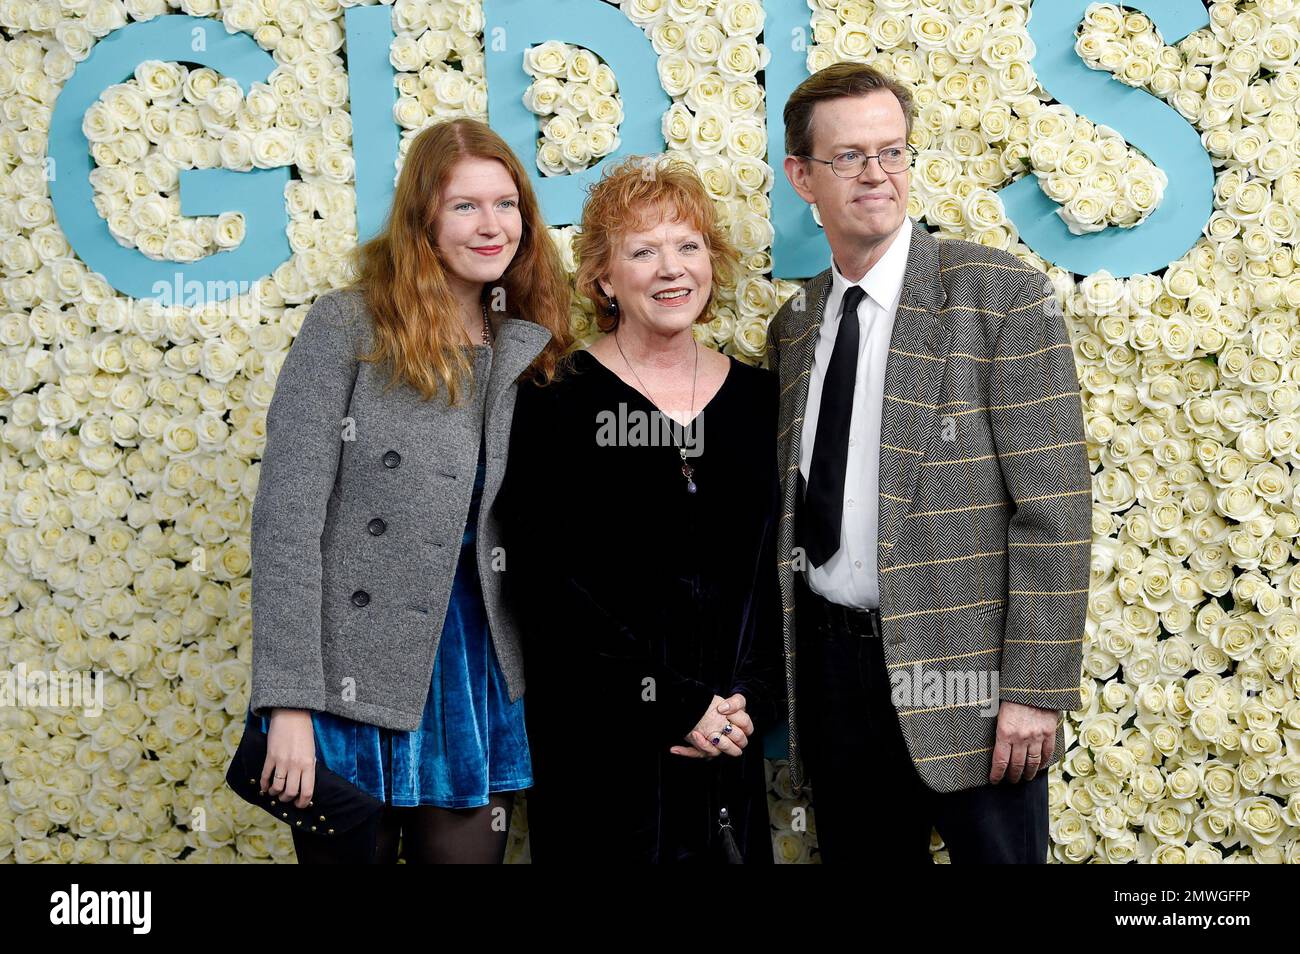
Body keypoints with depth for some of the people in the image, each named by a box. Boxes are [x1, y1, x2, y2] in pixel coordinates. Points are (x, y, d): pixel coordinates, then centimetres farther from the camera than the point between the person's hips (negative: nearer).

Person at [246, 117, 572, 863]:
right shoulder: (348, 327, -7)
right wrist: (289, 703, -17)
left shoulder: (533, 351, 6)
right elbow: (287, 519, -12)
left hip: (480, 684, 4)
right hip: (354, 682, -3)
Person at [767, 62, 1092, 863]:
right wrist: (785, 676, 9)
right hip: (832, 672, 5)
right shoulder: (792, 329, 10)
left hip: (964, 675, -5)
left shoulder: (1004, 296, -6)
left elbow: (1053, 506, -11)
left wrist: (1036, 688, -15)